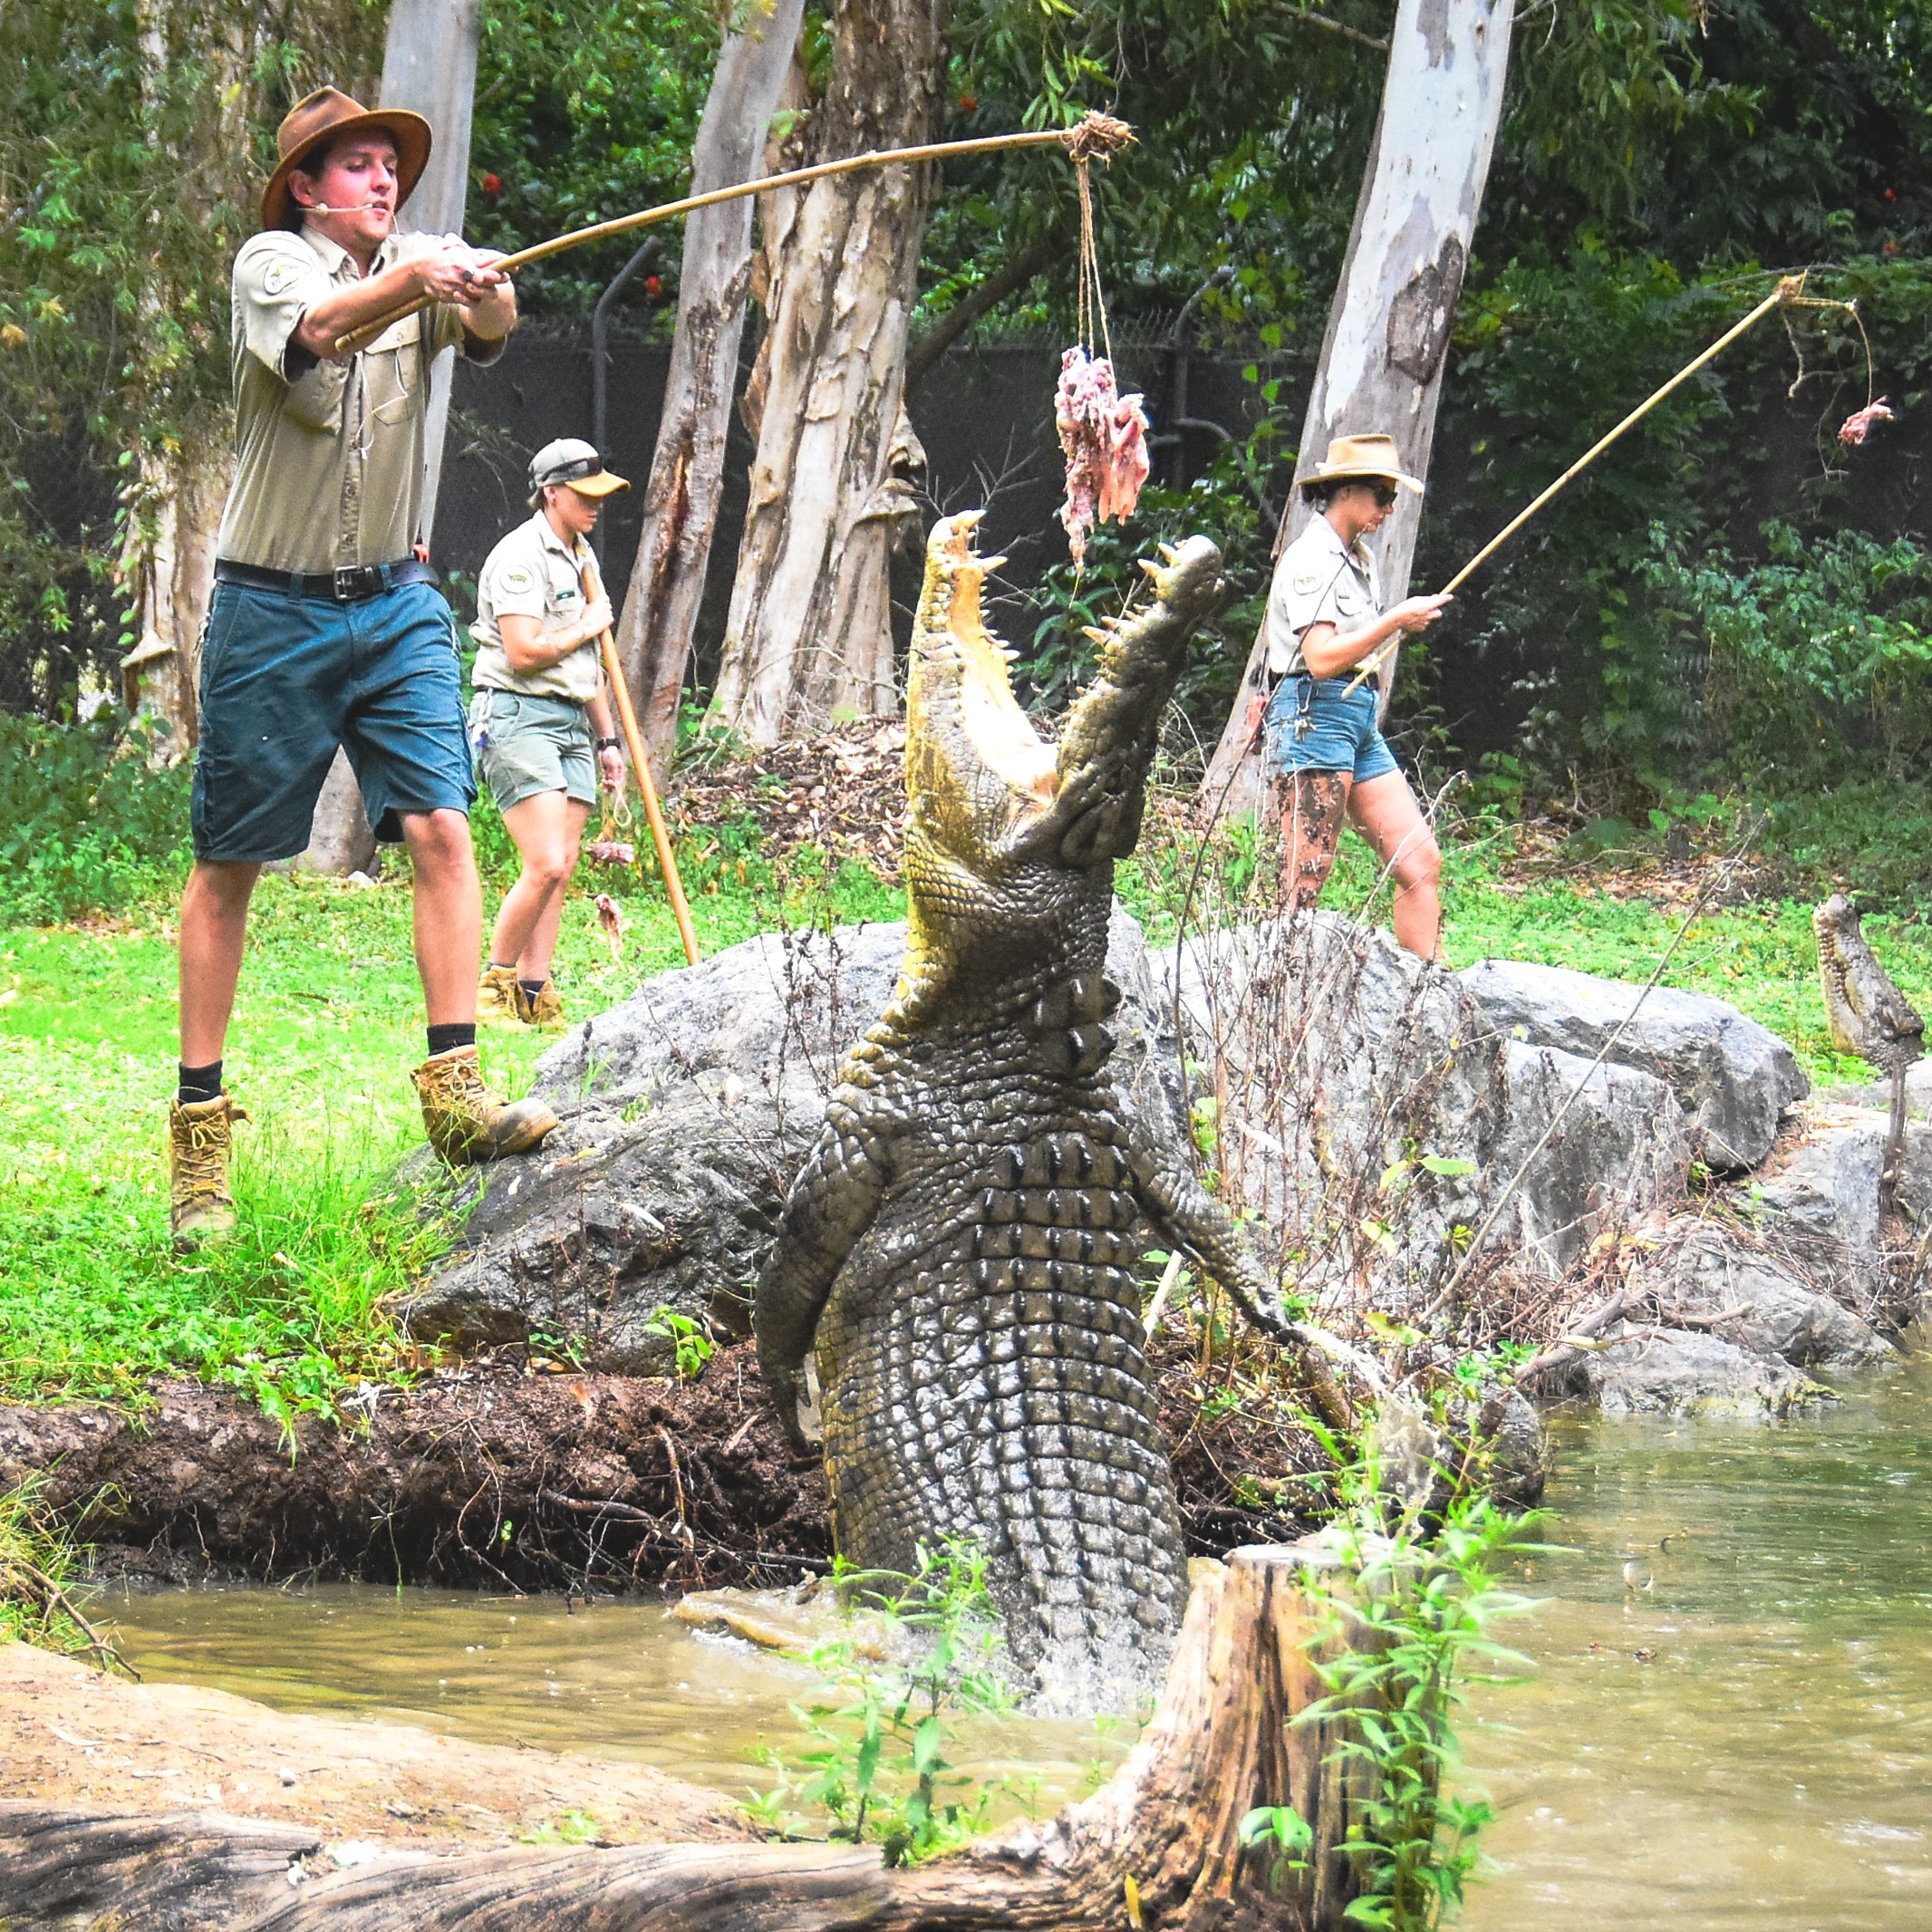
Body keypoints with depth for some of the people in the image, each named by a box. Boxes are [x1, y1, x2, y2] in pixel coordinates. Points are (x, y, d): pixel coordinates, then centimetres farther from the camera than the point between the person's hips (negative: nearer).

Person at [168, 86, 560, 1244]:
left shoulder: (426, 269, 4)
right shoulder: (271, 262, -6)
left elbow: (493, 331, -17)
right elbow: (309, 331, -28)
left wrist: (486, 294, -41)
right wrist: (404, 280, -47)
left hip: (396, 605, 3)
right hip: (272, 609, -3)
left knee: (443, 827, -12)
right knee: (229, 863, 2)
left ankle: (456, 1089, -14)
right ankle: (200, 1127, 7)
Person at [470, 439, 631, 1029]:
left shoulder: (580, 560, 20)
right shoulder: (521, 555, -10)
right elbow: (524, 653, -20)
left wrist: (607, 739, 24)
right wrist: (586, 628, -5)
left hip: (571, 723, 9)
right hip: (519, 716, -9)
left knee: (561, 869, 2)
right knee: (546, 865, -16)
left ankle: (535, 995, 4)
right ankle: (492, 988, -5)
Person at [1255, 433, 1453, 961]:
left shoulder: (1360, 557, 19)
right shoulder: (1311, 559, -10)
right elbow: (1322, 658, -21)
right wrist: (1397, 620, -18)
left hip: (1361, 722, 9)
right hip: (1314, 718, -9)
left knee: (1420, 862, 0)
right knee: (1306, 884, -10)